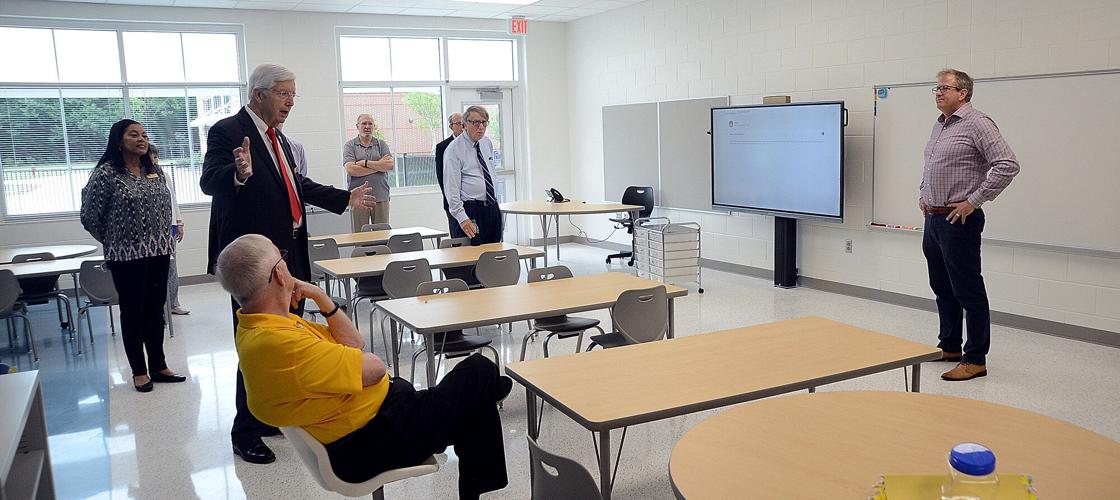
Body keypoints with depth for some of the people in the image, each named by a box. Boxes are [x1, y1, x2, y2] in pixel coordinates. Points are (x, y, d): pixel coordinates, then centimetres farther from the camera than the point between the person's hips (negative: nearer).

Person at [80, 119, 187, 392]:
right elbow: (90, 217, -5)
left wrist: (163, 238, 12)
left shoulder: (155, 171, 8)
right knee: (133, 312, 5)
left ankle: (158, 366, 21)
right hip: (127, 256, -5)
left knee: (156, 309, 11)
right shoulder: (105, 174, -9)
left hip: (158, 252, 5)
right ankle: (139, 372, 15)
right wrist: (113, 243, 3)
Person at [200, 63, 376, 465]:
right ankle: (246, 432, 12)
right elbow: (209, 180, -24)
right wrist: (240, 173, -45)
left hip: (289, 254, 9)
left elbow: (299, 185, 26)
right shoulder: (227, 131, -11)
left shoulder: (278, 138, 15)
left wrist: (346, 198, 30)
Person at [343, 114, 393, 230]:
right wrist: (379, 165, -6)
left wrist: (365, 163, -8)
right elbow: (350, 170, -10)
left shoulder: (381, 144, 12)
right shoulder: (349, 146, 6)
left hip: (381, 198, 2)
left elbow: (390, 165, -4)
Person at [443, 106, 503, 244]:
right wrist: (462, 218, -22)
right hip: (470, 210, -7)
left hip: (493, 208, 7)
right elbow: (451, 188, -14)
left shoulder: (487, 143, 13)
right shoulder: (454, 149, -9)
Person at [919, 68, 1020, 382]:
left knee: (968, 291, -2)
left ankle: (976, 360, 6)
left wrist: (974, 201, -19)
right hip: (933, 218, 9)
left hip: (958, 221, -9)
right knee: (942, 288, 16)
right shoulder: (939, 126, 15)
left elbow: (1008, 165, -20)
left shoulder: (977, 124, -12)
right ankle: (949, 347, 29)